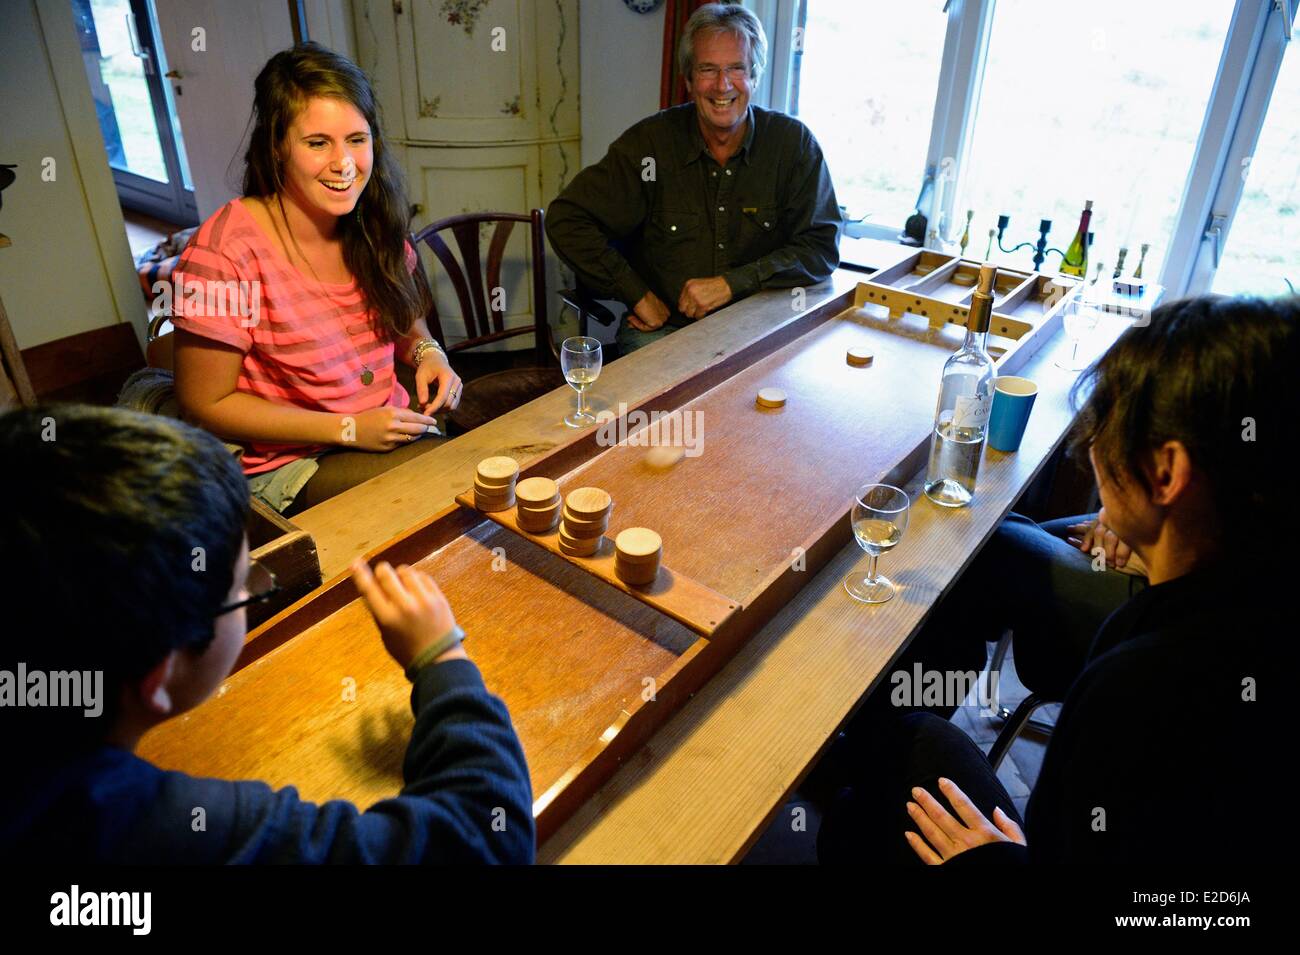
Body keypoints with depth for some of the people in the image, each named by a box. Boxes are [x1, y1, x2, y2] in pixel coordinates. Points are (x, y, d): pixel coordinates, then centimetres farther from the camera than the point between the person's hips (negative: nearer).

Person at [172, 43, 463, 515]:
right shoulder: (227, 250, -19)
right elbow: (205, 405, -12)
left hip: (389, 432, 6)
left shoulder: (373, 224, 0)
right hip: (289, 463, -6)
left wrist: (426, 352, -7)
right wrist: (349, 429, -18)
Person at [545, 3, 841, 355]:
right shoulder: (651, 141, -4)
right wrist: (638, 295, -11)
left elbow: (822, 247, -3)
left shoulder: (794, 143, -1)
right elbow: (566, 219, -4)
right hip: (662, 325, -1)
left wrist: (732, 283, -16)